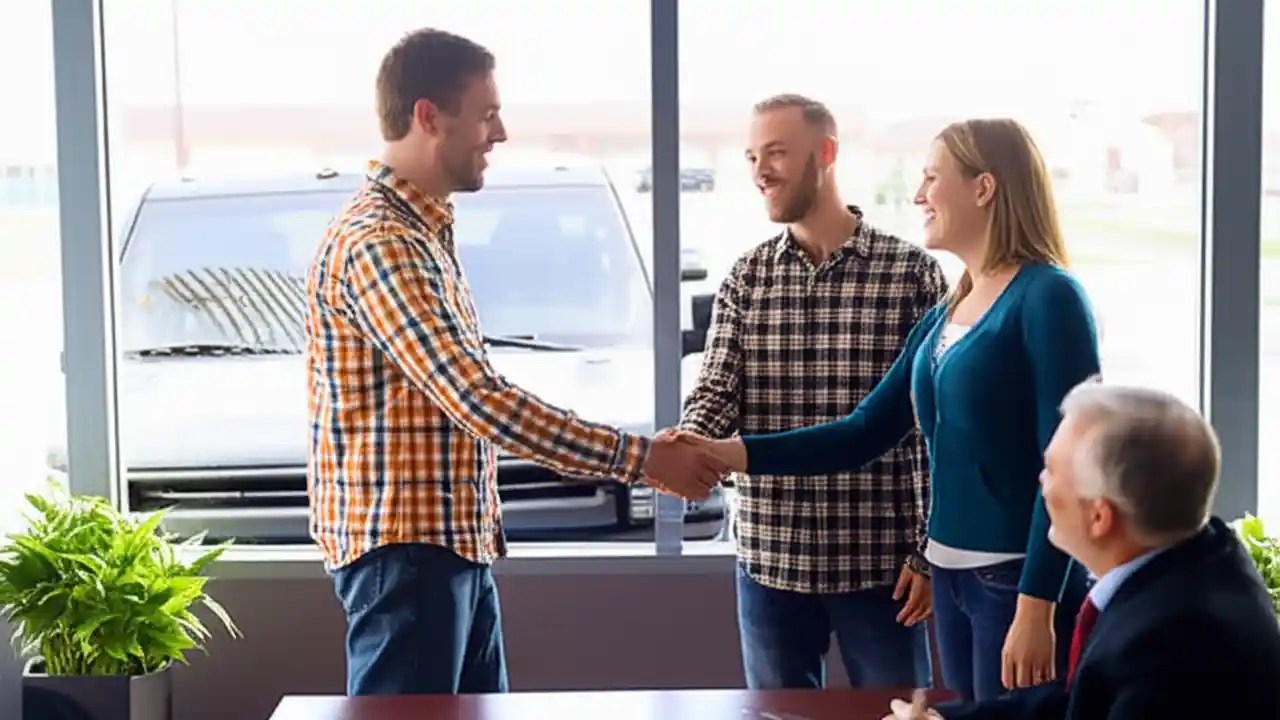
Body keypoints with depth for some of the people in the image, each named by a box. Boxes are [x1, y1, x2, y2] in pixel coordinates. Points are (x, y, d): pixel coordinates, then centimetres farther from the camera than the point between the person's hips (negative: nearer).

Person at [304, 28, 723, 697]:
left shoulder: (421, 233, 14)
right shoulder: (376, 241, -19)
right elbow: (479, 401, -25)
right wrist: (641, 457, -22)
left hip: (453, 545, 10)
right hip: (403, 550, -10)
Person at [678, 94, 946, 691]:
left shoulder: (911, 273, -4)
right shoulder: (744, 279, 5)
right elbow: (716, 391, -2)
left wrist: (930, 553, -7)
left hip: (878, 559, -3)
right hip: (770, 559, 3)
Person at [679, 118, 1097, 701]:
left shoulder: (1048, 298, -12)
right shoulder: (944, 317, 11)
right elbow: (864, 435, 10)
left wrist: (1037, 607, -22)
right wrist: (730, 453, 1)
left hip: (1022, 581, -8)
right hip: (951, 575, 8)